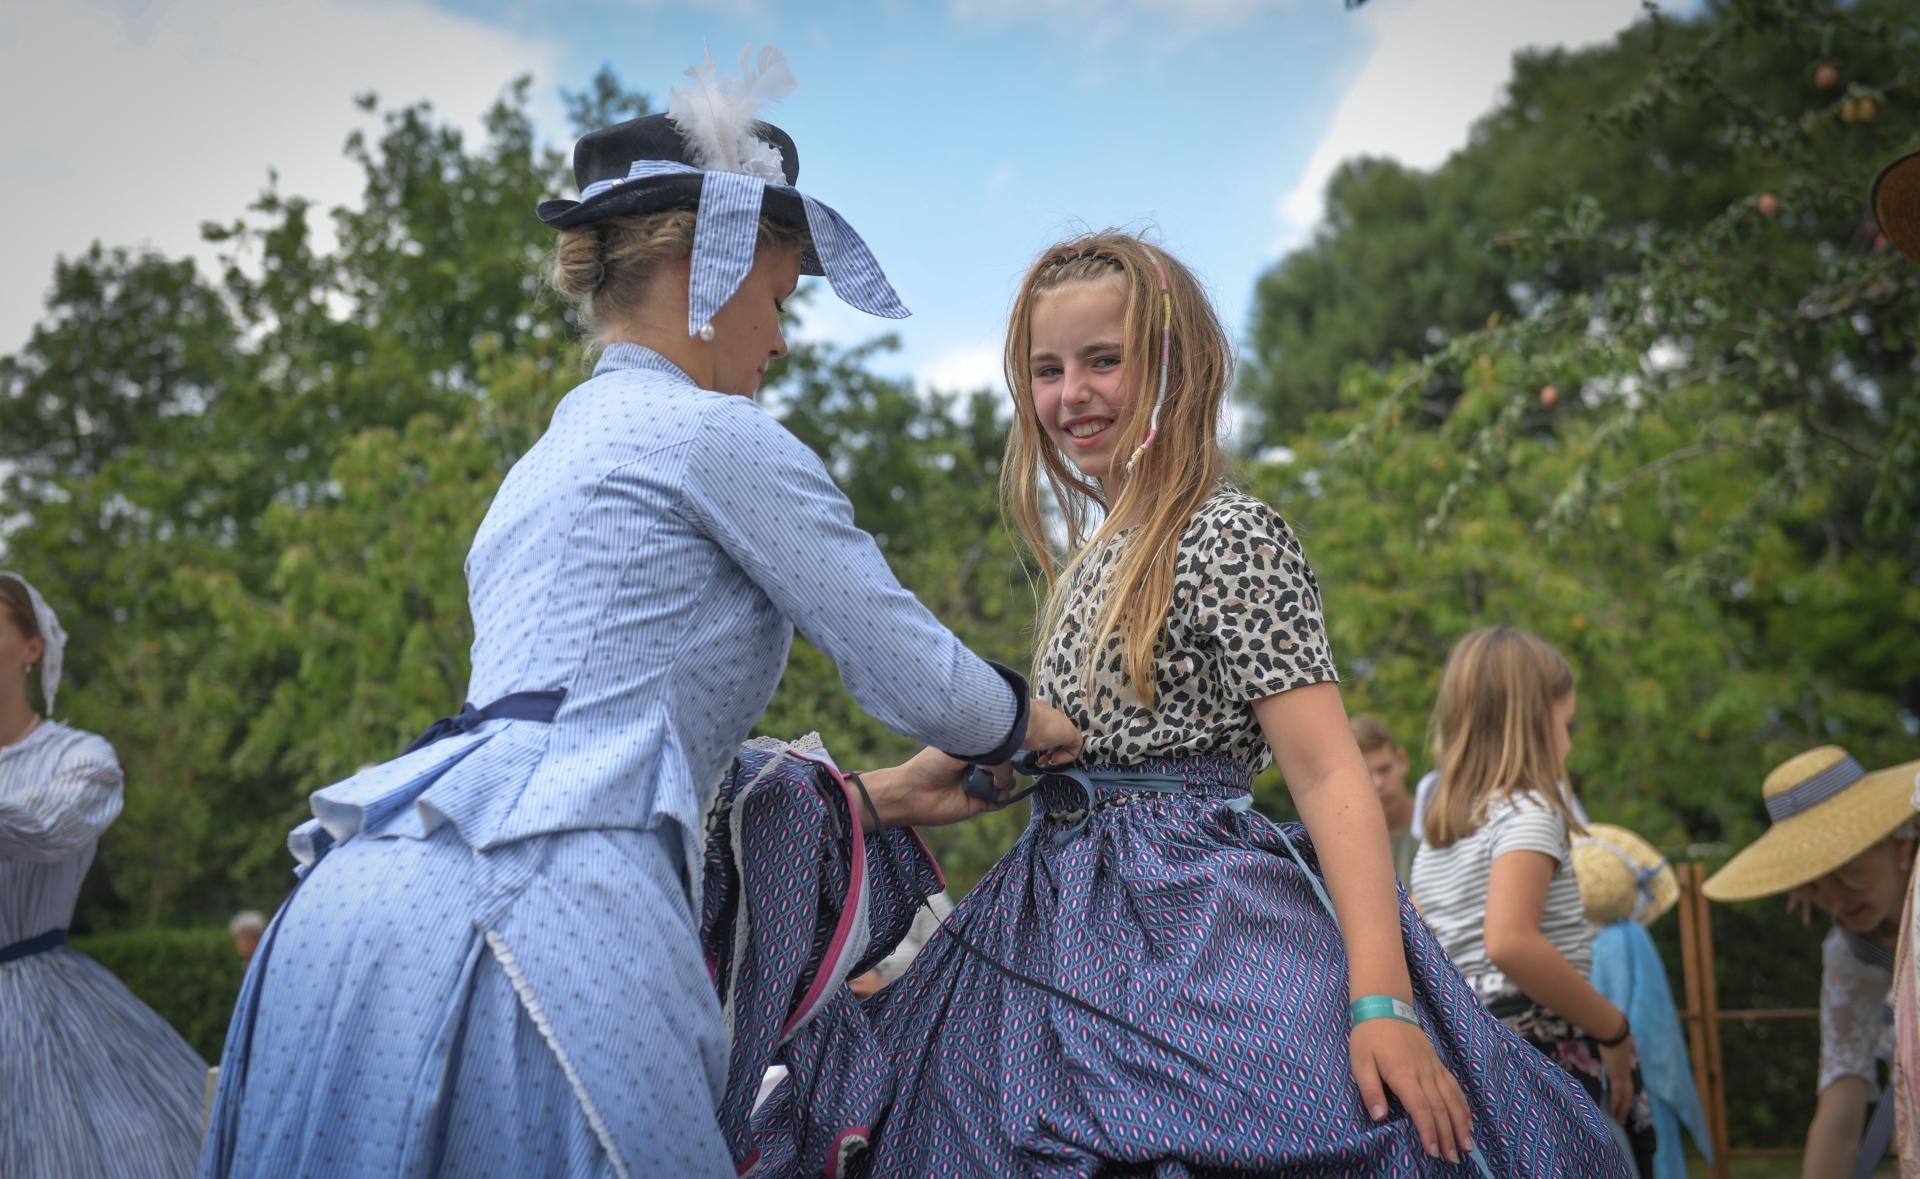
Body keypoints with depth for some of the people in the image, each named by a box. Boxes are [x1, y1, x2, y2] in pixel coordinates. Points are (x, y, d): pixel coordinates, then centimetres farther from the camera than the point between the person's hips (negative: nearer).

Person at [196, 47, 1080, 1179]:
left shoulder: (548, 457, 27)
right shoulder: (715, 434, 0)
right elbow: (904, 663, 1)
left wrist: (870, 789, 36)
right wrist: (1025, 721, 23)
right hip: (523, 904, -9)